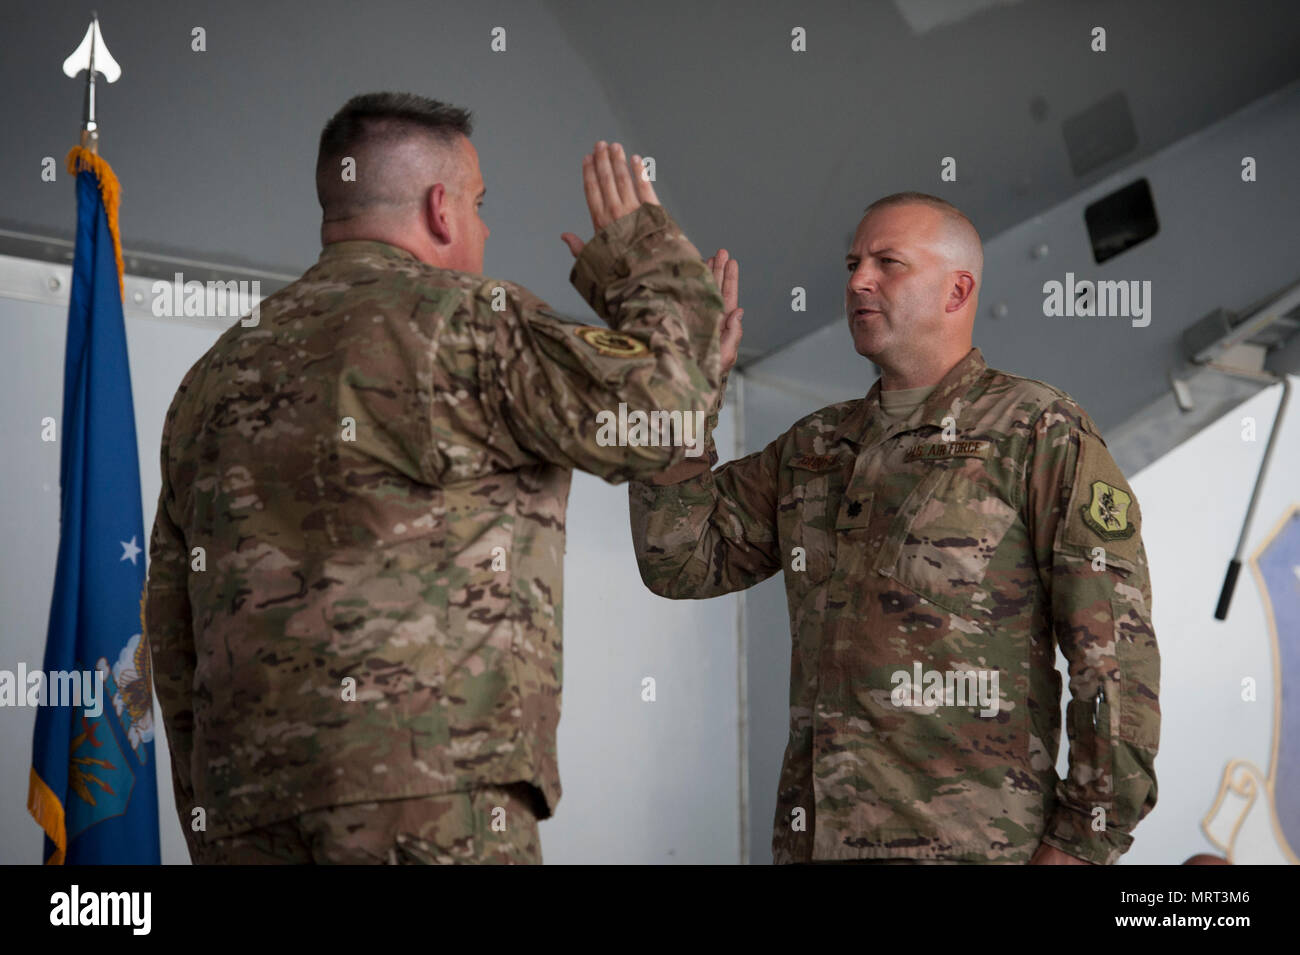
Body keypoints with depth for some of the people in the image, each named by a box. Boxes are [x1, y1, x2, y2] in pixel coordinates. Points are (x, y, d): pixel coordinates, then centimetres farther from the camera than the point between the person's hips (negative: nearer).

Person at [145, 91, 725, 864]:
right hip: (429, 785, -7)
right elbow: (661, 412, -8)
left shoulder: (218, 375, 21)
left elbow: (176, 632, 21)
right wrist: (644, 248, 11)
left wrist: (208, 833, 25)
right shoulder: (457, 322, -1)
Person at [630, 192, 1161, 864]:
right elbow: (680, 559, 11)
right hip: (814, 838, 6)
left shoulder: (1040, 433, 0)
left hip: (969, 842, -6)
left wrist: (1083, 844, -13)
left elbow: (1114, 651, -7)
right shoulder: (816, 448, 19)